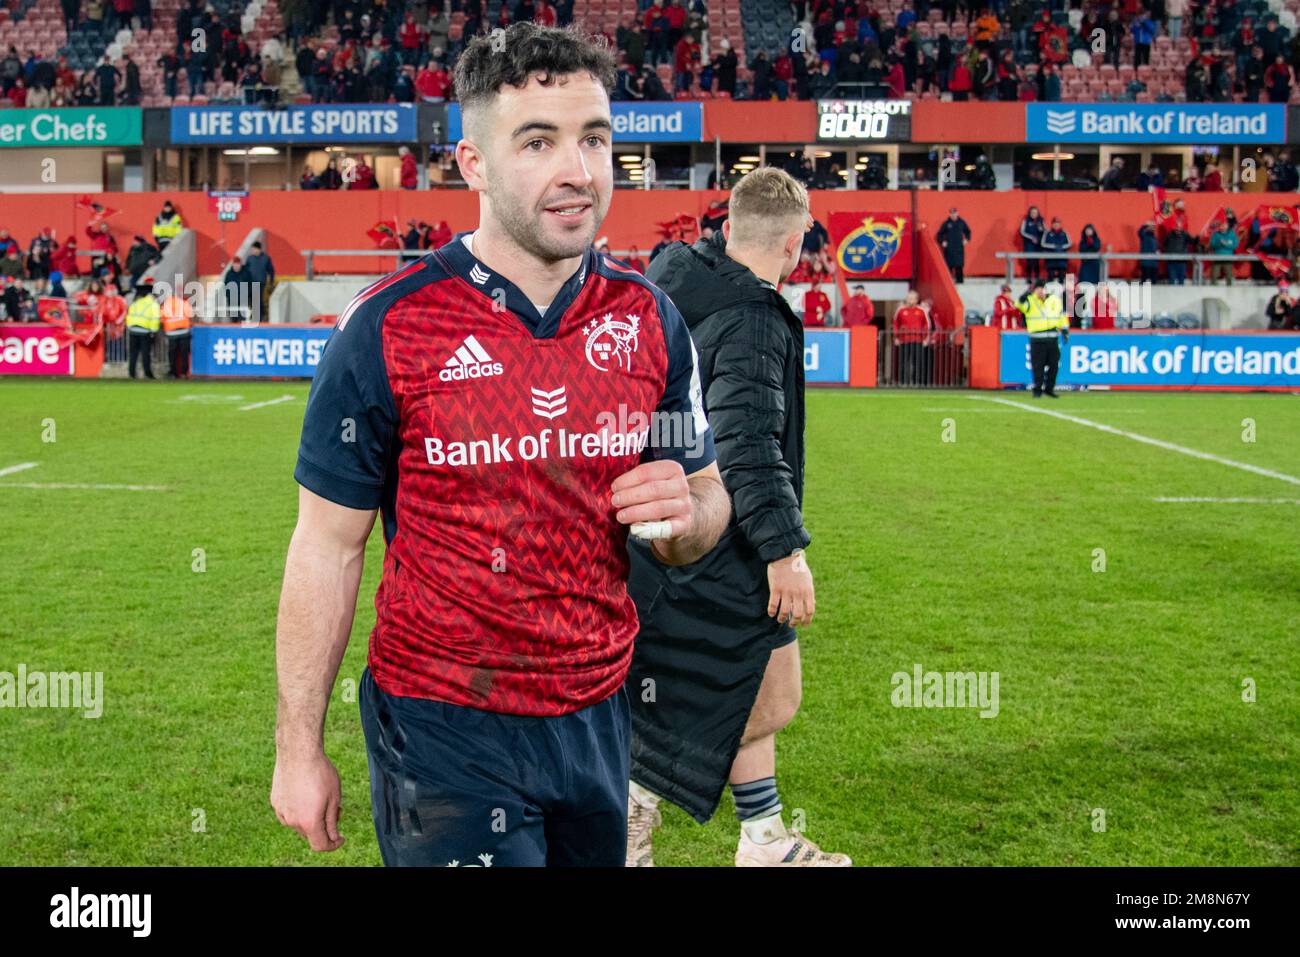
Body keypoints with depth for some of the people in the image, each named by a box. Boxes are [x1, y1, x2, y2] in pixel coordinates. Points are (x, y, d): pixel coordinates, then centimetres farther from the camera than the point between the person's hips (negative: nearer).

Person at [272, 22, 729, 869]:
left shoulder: (649, 320, -2)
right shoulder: (387, 326, -13)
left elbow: (708, 500, 9)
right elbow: (329, 546, -7)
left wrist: (681, 512, -15)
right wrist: (299, 748, -5)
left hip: (598, 716, 4)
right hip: (442, 730, -4)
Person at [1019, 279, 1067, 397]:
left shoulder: (1055, 300, 10)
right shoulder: (1030, 301, -2)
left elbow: (1062, 315, 20)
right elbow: (1021, 303, -24)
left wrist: (1065, 329, 14)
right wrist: (1028, 292, -41)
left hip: (1052, 339, 3)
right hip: (1037, 340, -3)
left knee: (1053, 364, 7)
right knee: (1038, 366, -2)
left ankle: (1049, 388, 20)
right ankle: (1037, 389, 8)